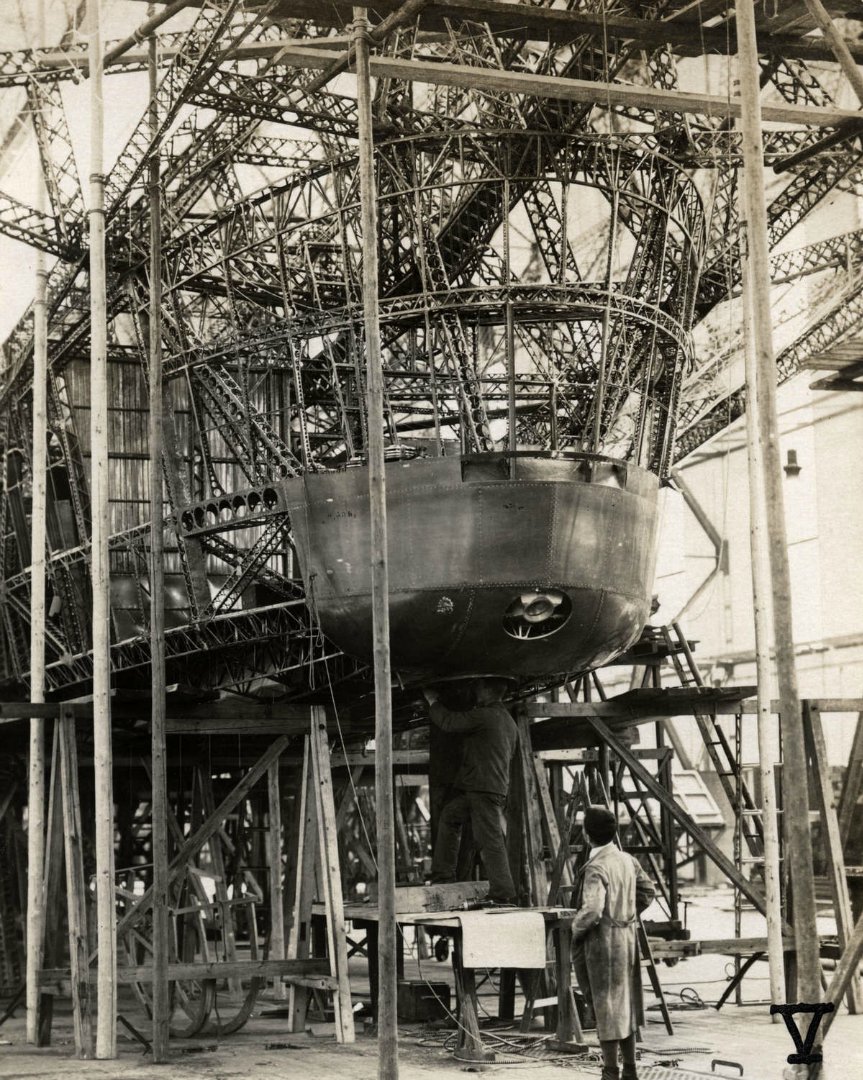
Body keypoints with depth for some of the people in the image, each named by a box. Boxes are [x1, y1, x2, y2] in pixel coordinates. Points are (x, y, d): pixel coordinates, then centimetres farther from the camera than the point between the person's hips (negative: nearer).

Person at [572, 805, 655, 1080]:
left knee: (606, 1007, 0)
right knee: (624, 1004, 16)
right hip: (627, 938, 8)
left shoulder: (596, 868, -20)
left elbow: (591, 912, -28)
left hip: (602, 942, -8)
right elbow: (648, 891, 16)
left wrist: (576, 927, -11)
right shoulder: (627, 860, 5)